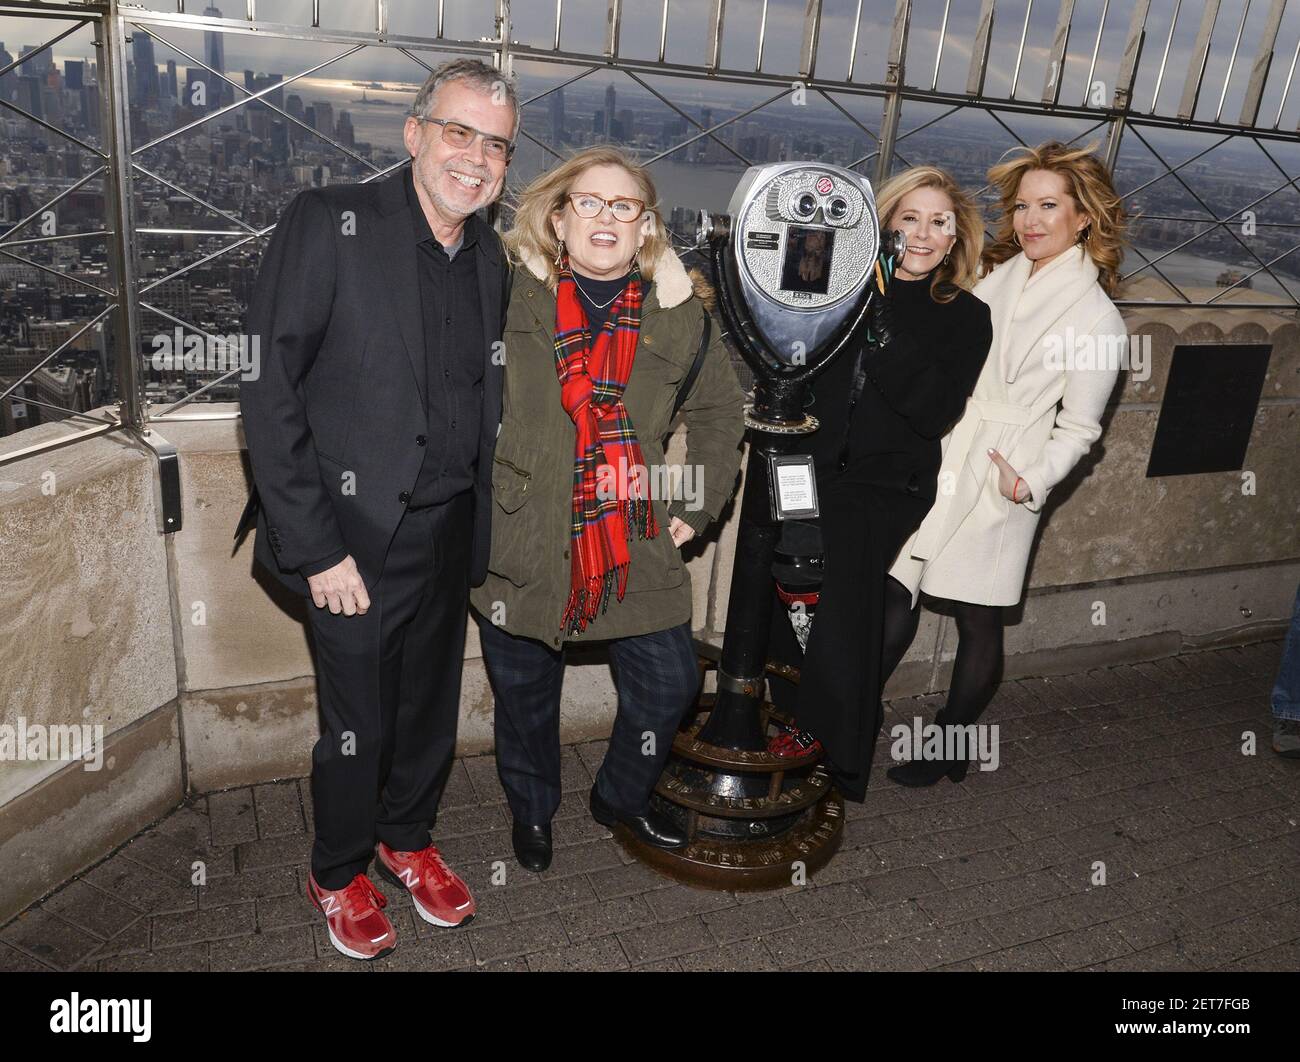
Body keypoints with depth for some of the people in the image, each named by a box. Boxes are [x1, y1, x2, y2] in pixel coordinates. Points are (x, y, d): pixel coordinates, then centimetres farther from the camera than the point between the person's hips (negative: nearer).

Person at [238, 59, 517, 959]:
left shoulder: (490, 256, 7)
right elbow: (267, 390, -15)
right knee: (359, 722, 9)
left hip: (450, 533, 5)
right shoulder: (329, 223, -12)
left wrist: (480, 528, 7)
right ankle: (339, 874, 36)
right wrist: (315, 547, -17)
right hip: (358, 536, -5)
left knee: (432, 706, 19)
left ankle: (407, 838, 45)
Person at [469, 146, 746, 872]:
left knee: (671, 682, 8)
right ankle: (532, 808, 44)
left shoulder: (676, 309, 3)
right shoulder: (511, 294, -3)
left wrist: (696, 508, 8)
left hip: (636, 541, 2)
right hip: (522, 541, -1)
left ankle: (624, 797, 39)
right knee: (526, 692, 14)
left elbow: (721, 411, 12)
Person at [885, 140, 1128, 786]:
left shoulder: (1096, 318, -6)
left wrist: (1031, 484, -20)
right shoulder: (999, 275, 8)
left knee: (977, 619, 8)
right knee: (897, 595, 4)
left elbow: (1078, 427, -5)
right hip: (937, 458, 4)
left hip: (998, 480, -4)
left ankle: (951, 745, 28)